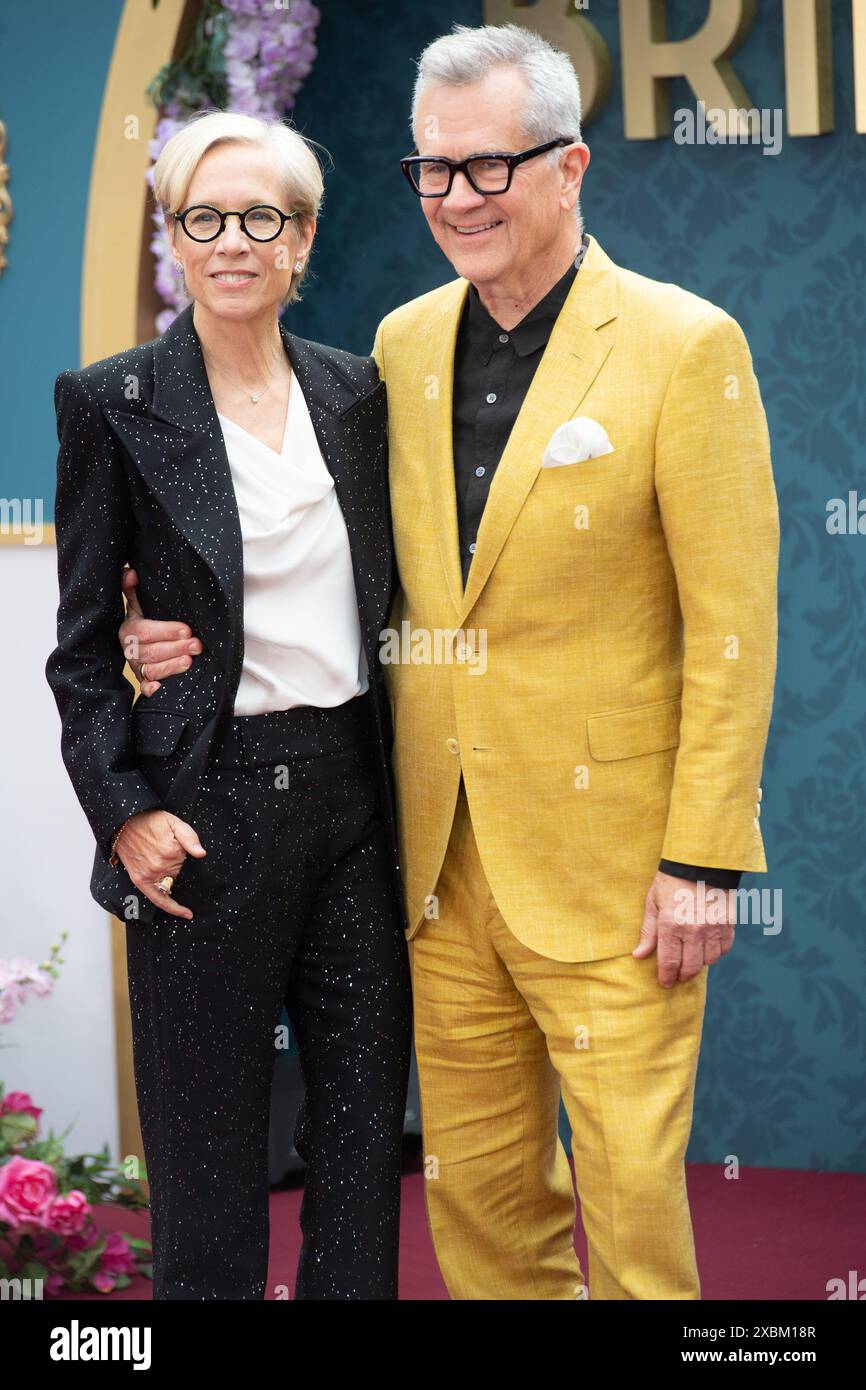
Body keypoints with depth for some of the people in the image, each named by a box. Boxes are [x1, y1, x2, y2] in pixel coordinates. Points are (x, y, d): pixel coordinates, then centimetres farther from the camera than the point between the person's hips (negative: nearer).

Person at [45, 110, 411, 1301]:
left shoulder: (354, 391, 8)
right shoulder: (113, 402, -4)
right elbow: (82, 641, -3)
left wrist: (403, 773, 9)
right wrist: (124, 808, -11)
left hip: (353, 789, 4)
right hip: (209, 807, -4)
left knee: (366, 1108, 10)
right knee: (209, 1130, 5)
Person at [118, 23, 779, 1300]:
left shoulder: (683, 346, -8)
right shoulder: (404, 344, 8)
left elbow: (733, 626, -9)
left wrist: (704, 861, -12)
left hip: (605, 852, -5)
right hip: (442, 856, 5)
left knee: (629, 1177, 0)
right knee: (474, 1177, 12)